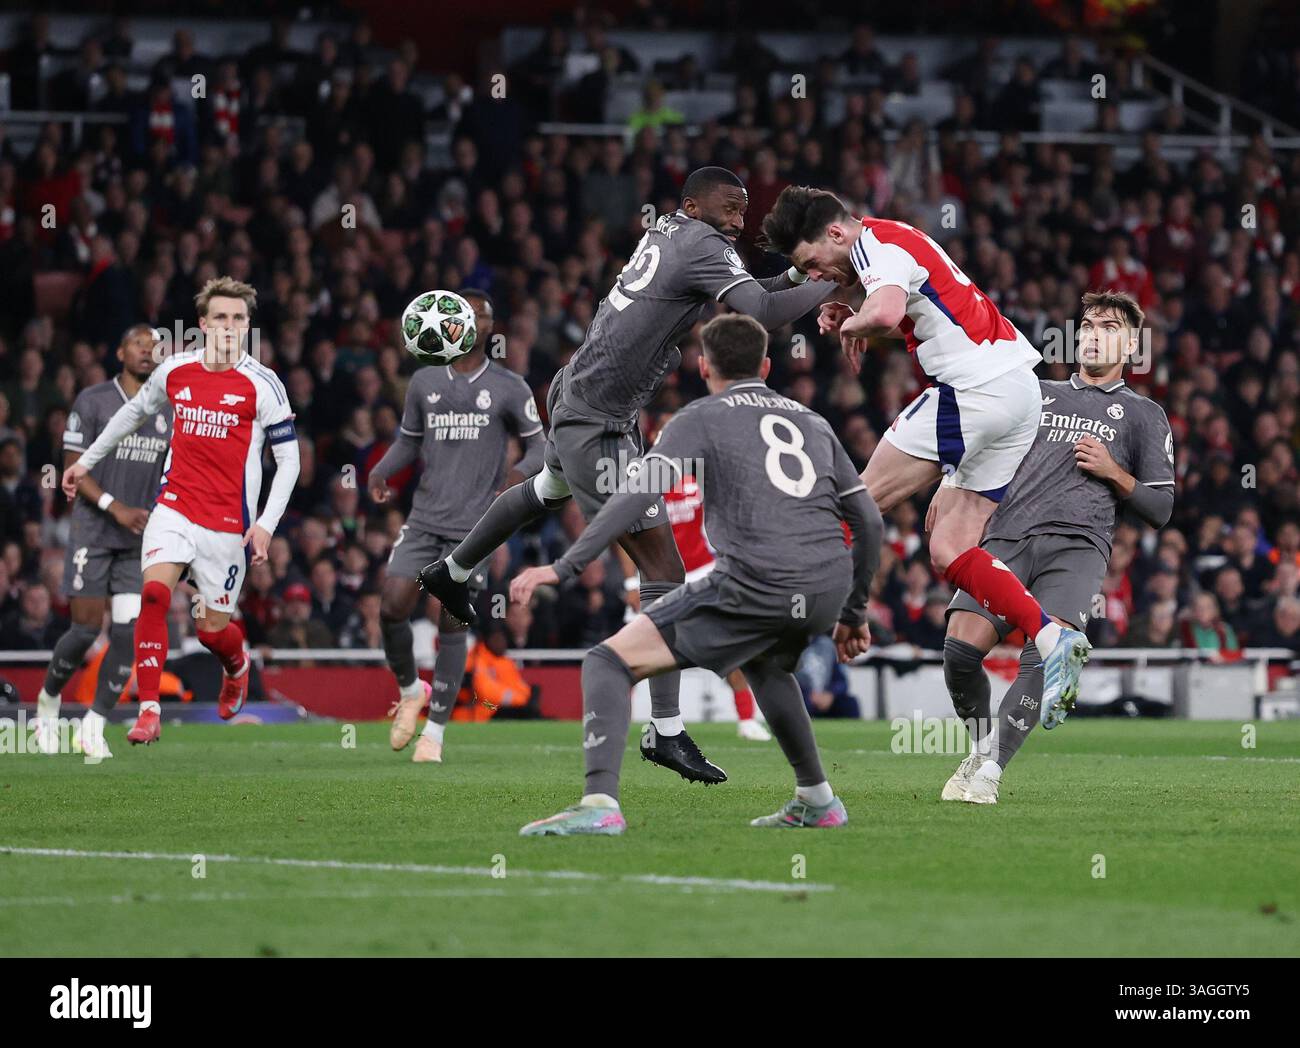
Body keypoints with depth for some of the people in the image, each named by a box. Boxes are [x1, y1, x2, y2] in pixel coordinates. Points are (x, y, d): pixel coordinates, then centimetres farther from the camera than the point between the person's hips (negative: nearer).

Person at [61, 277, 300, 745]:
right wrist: (86, 461, 28)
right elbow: (133, 411, 23)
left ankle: (237, 666, 40)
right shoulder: (175, 371, 3)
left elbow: (289, 460, -4)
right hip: (174, 507, 2)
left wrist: (266, 523, -12)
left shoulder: (262, 385, -7)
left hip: (228, 521, -2)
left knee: (213, 630, 2)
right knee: (154, 594, -20)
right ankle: (149, 711, -17)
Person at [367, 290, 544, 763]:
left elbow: (539, 445, 7)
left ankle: (434, 732, 6)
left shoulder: (509, 388, 2)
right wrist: (381, 471, 0)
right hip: (424, 519, 3)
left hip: (474, 527, -3)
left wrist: (520, 473, -15)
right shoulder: (424, 382, 11)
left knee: (453, 626, -5)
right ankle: (410, 691, 17)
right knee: (393, 607, -11)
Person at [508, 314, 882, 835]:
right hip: (828, 589, 6)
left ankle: (600, 802, -22)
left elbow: (638, 494, -5)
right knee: (765, 664, 40)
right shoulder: (811, 421, 26)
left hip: (754, 586, -6)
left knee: (609, 662, -2)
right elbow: (868, 521, 24)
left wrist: (565, 567, -9)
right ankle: (817, 799, 37)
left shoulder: (702, 418, 10)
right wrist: (854, 613, 34)